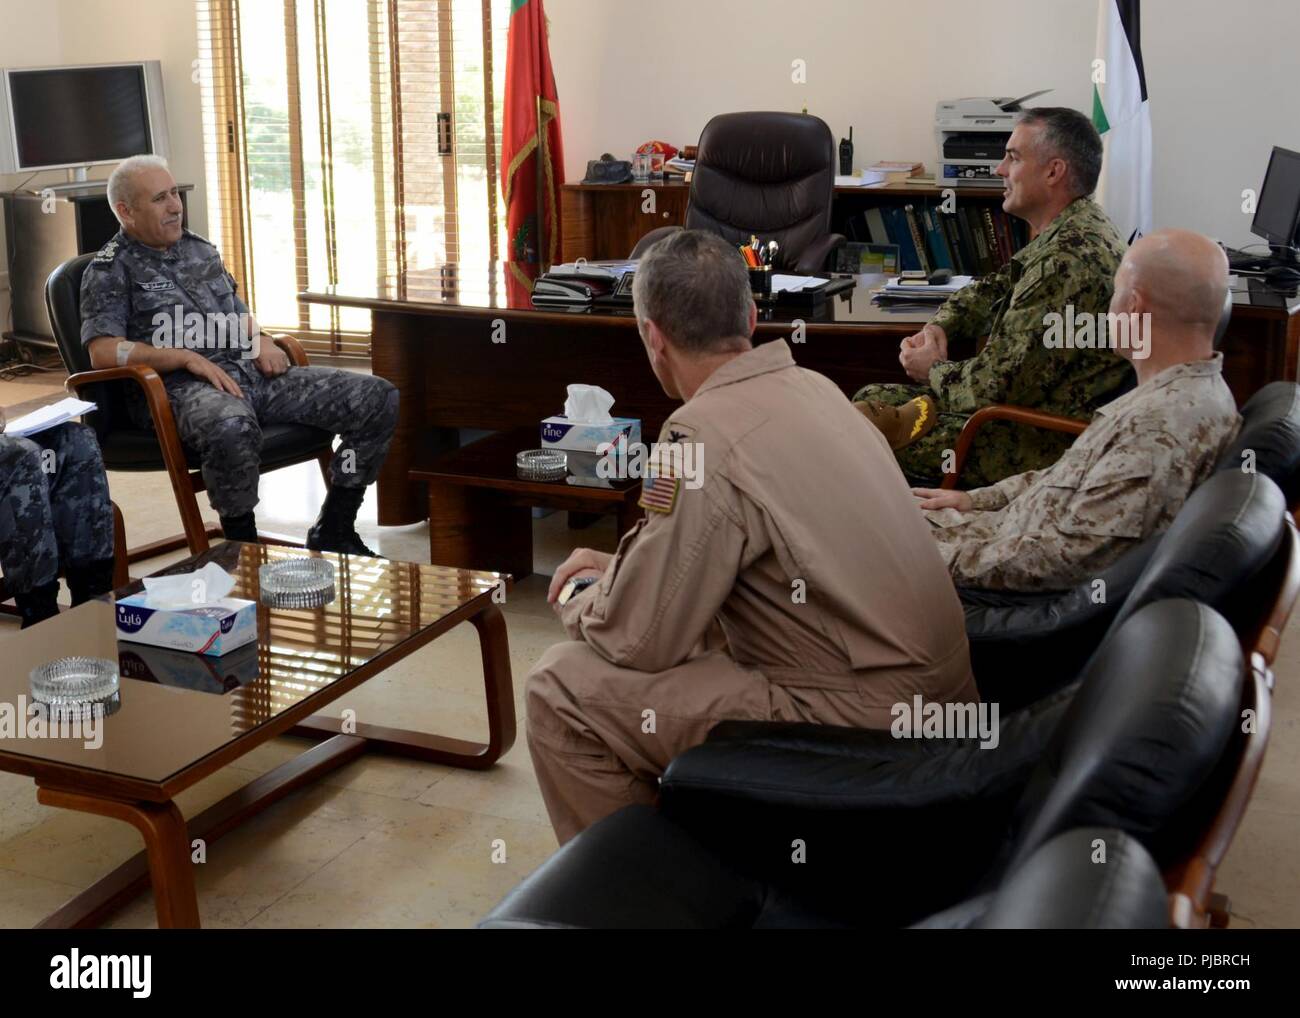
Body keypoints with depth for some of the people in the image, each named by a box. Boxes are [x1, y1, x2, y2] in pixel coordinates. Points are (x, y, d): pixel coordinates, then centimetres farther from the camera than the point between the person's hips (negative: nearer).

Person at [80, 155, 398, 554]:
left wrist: (258, 341, 9)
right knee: (231, 428, -46)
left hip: (248, 371, 7)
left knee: (378, 398, -8)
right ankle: (242, 548, -22)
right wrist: (189, 358, -18)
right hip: (181, 386, -7)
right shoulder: (110, 270, 4)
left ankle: (333, 532, 0)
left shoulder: (200, 249, 24)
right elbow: (103, 351, -10)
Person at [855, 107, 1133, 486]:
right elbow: (992, 290, 22)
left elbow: (1003, 384, -24)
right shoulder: (1067, 232, 9)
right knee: (870, 399, 9)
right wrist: (940, 327, 3)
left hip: (1039, 442, -10)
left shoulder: (1068, 262, -24)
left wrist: (934, 371, -6)